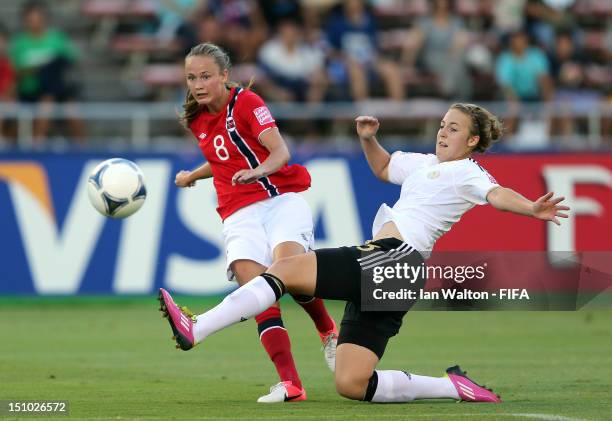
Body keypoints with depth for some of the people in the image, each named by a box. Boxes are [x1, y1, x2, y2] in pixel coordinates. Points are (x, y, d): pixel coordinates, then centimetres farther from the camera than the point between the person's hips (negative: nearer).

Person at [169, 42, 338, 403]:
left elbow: (280, 151, -19)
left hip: (282, 197, -5)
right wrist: (192, 176, 40)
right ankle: (290, 384, -28)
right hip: (239, 213, 5)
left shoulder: (246, 102, -4)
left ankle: (329, 332, -2)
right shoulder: (198, 120, 15)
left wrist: (259, 170, -38)